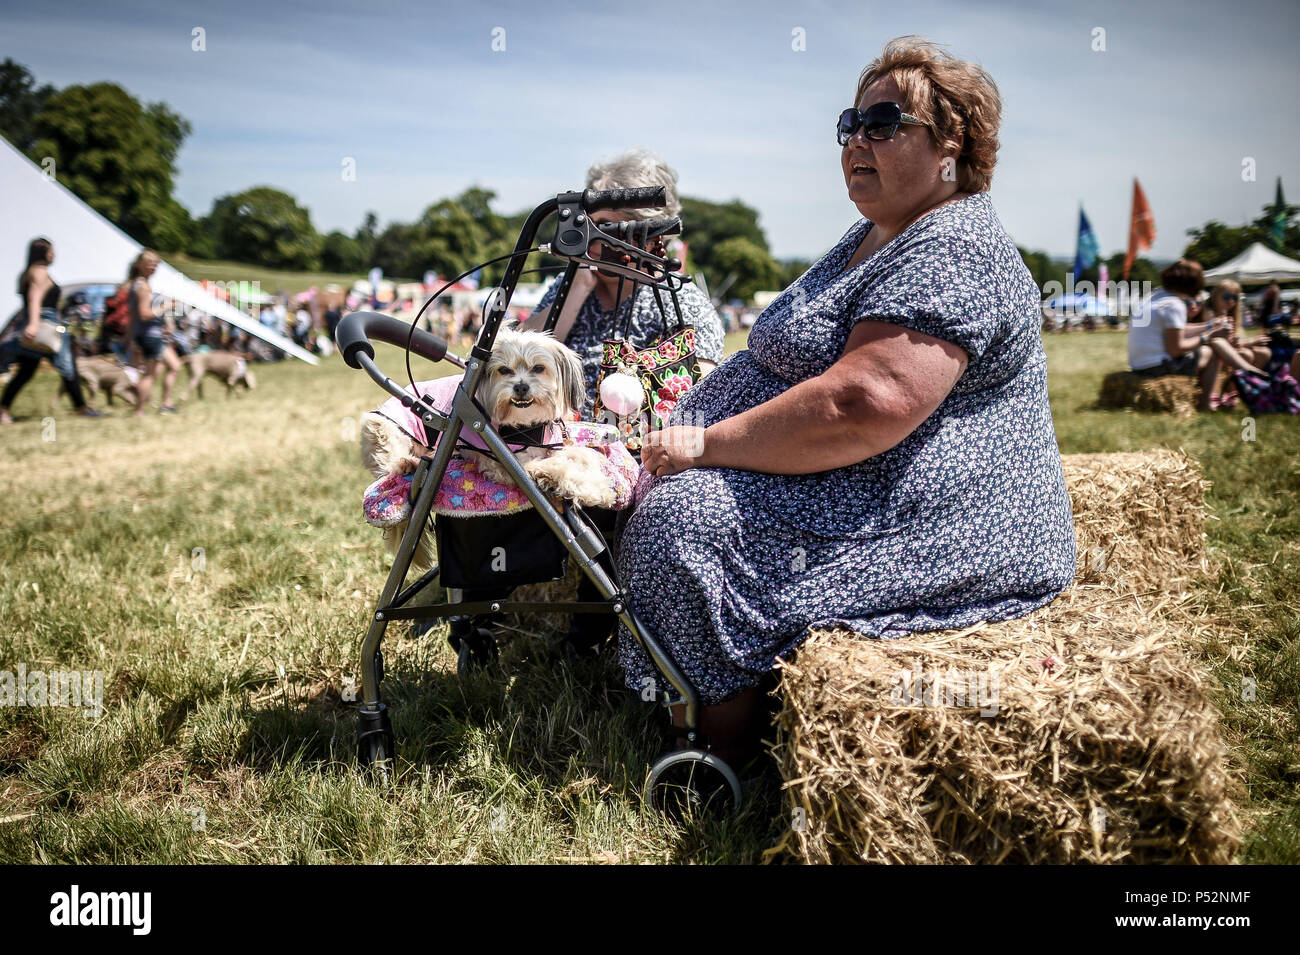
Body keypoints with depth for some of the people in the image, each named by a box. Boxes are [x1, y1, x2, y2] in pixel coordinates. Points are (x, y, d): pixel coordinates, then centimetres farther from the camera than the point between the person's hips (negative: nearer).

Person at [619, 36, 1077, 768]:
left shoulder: (952, 254, -19)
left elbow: (861, 408, -31)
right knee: (675, 481, 11)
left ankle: (718, 765, -6)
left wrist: (708, 444, -22)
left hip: (934, 533, -11)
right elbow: (802, 373, 22)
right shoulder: (874, 238, 17)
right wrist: (692, 434, 7)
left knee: (689, 517, -22)